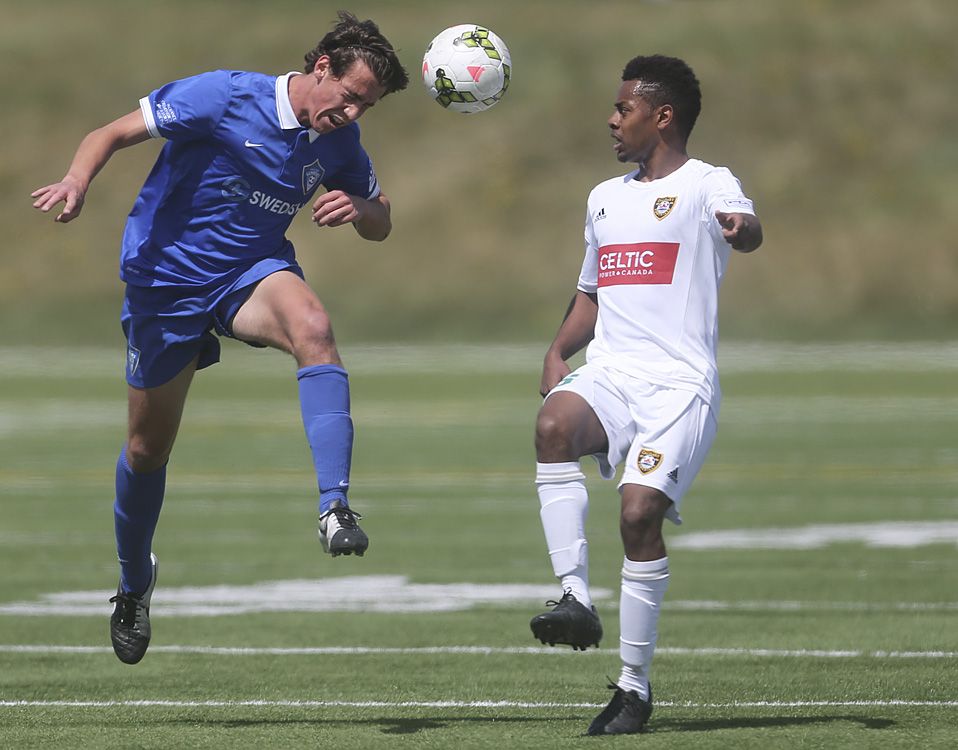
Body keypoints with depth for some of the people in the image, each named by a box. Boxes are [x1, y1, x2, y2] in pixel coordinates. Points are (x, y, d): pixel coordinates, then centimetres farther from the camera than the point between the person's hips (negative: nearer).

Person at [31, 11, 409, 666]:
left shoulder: (338, 139, -4)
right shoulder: (223, 97, -19)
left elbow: (380, 224, 8)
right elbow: (114, 133, -14)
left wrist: (358, 209, -17)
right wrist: (77, 183, -35)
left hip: (252, 272, 2)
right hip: (167, 276, -2)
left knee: (313, 328, -34)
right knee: (148, 446, 8)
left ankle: (335, 509, -40)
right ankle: (134, 581, 37)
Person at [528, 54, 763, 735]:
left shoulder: (706, 185, 1)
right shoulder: (605, 199, 24)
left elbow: (744, 228, -23)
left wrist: (741, 228, -49)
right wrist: (559, 352, 15)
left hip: (678, 382, -5)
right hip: (608, 373, 5)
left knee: (640, 513, -19)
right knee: (554, 425, -29)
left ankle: (635, 684, -5)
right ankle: (577, 600, -30)